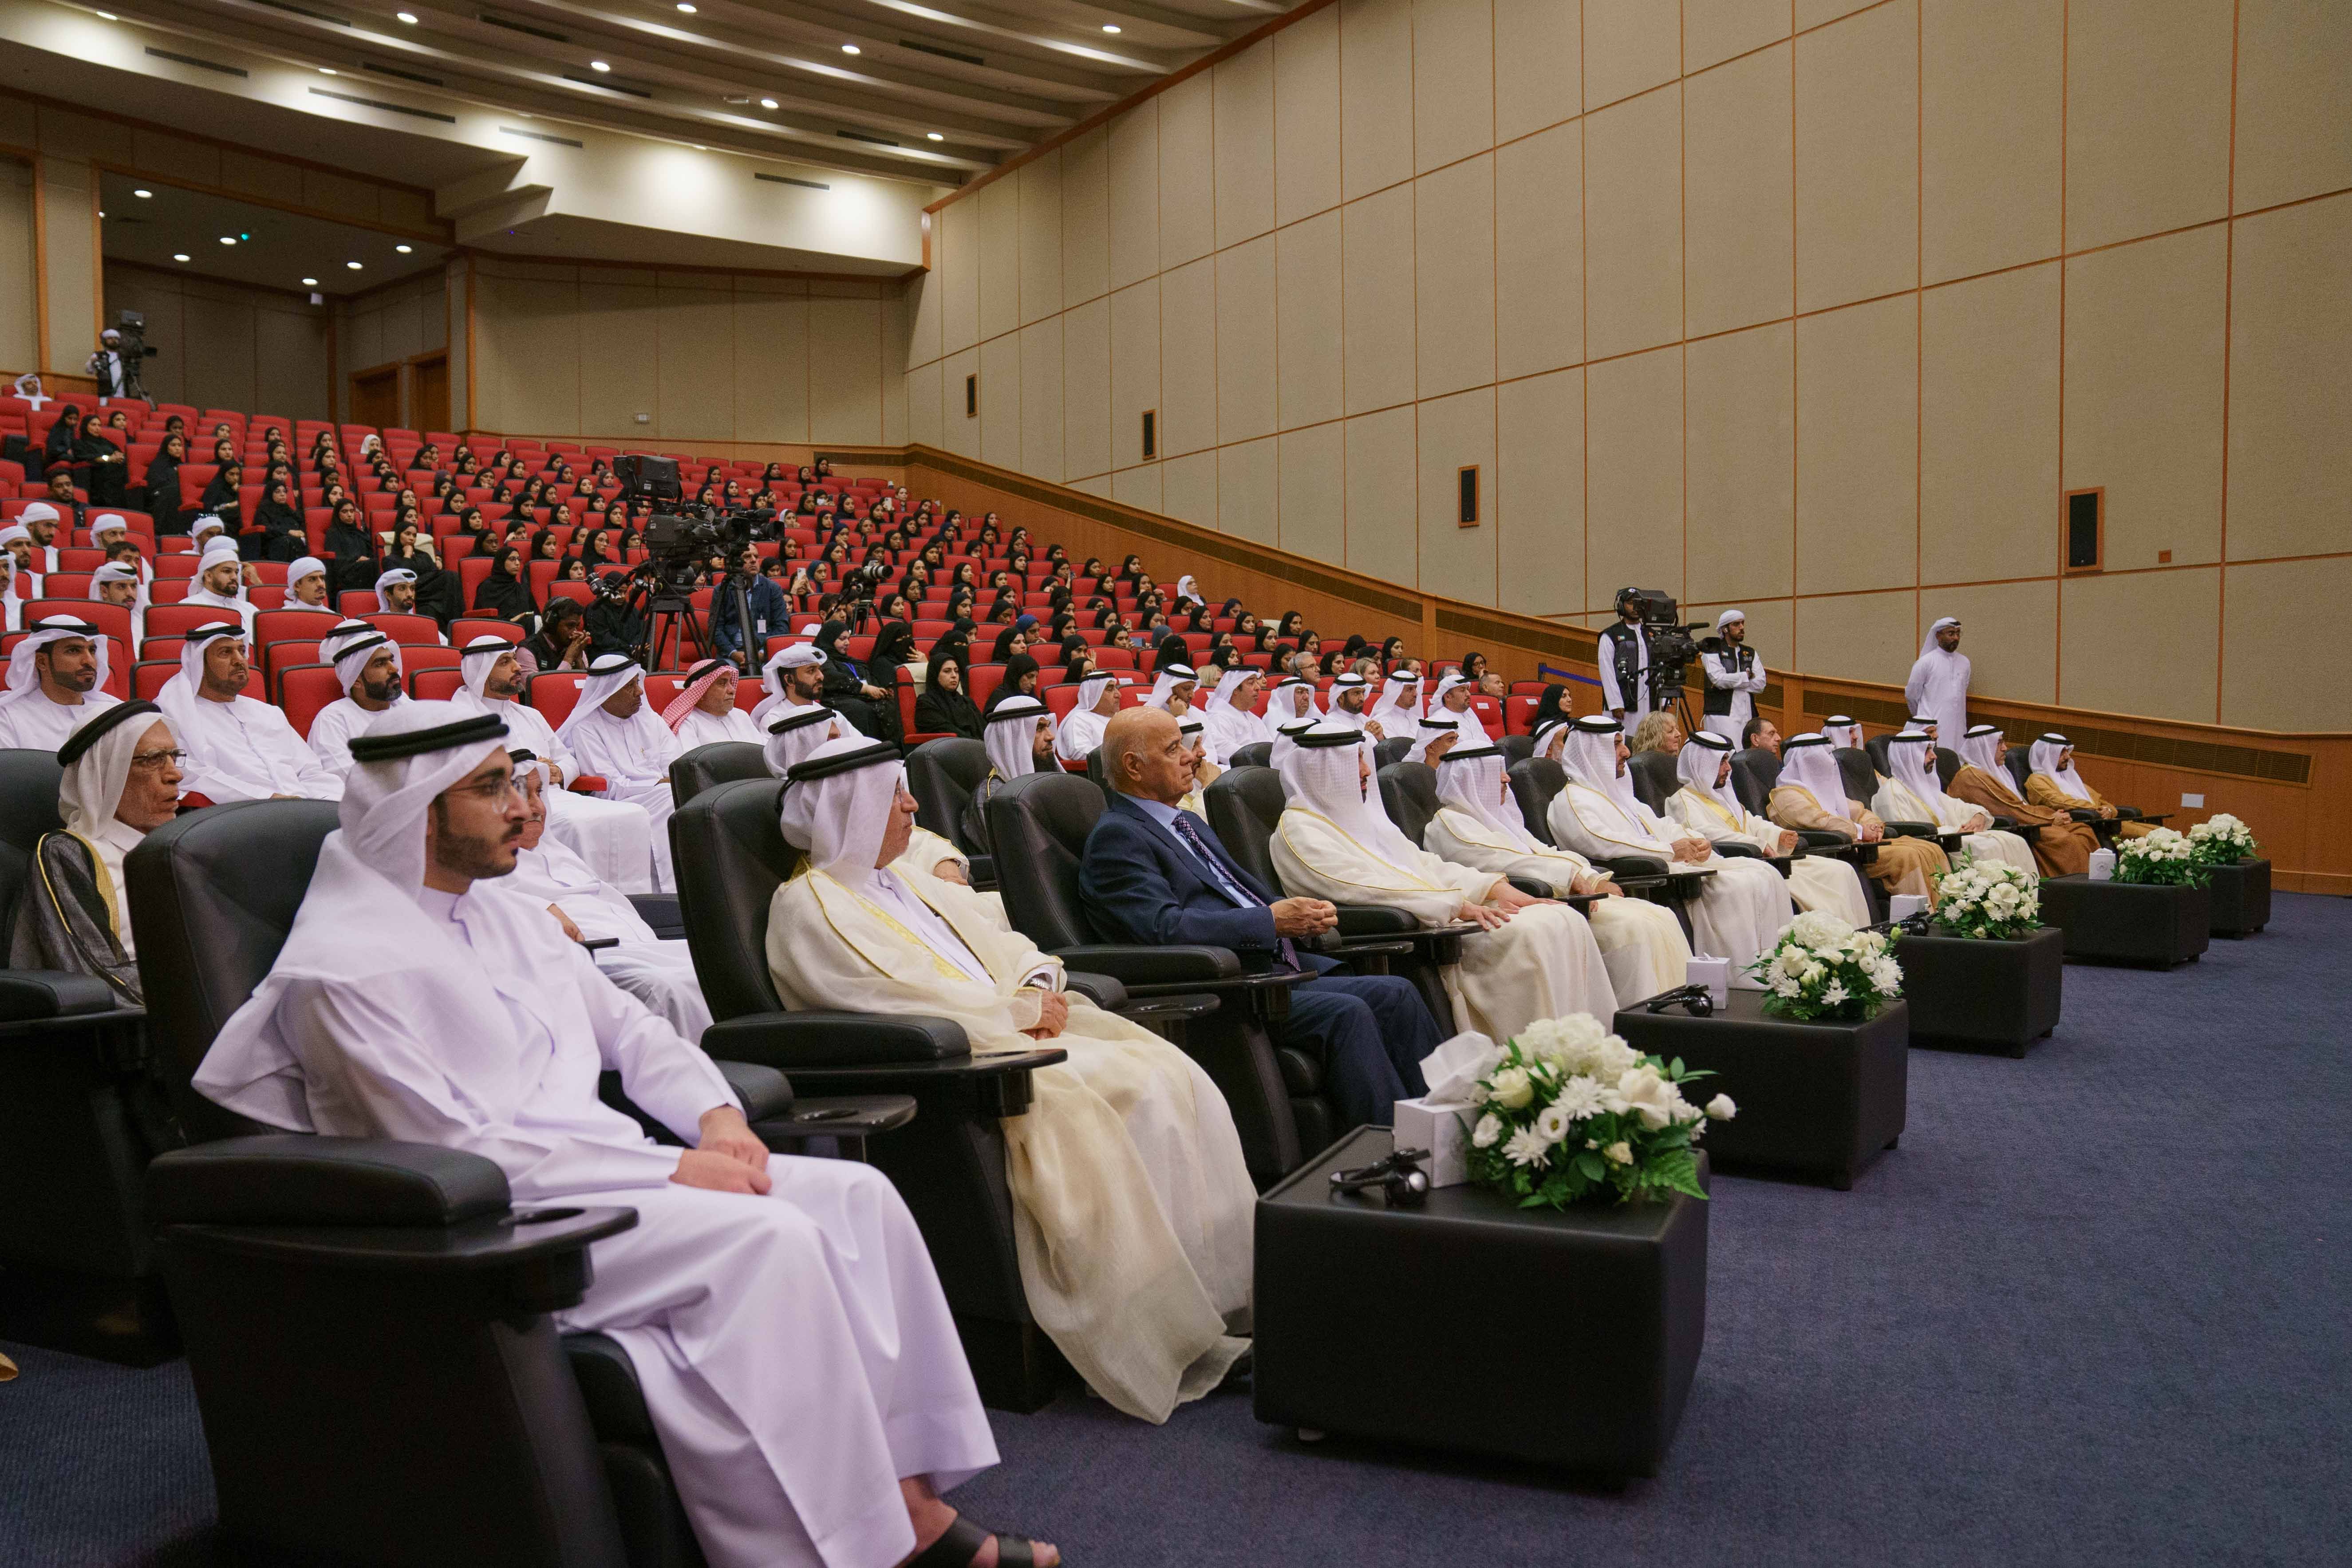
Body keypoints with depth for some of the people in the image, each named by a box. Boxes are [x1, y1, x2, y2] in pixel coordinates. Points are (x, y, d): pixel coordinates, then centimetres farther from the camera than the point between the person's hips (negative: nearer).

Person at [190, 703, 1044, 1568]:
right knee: (766, 1238, -29)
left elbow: (630, 1028, 21)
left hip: (610, 1171, 8)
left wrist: (717, 1114, 1)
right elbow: (457, 1157, -17)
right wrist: (671, 1171, -18)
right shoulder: (342, 965, -10)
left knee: (857, 1196, -10)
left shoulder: (506, 911, 16)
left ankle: (907, 1493, -8)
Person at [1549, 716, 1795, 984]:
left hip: (1676, 863, 9)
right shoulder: (1571, 800, -4)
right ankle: (1744, 976, -19)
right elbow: (1599, 841, -20)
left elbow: (1658, 826, 24)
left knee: (1763, 873, -4)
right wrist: (1669, 850, -20)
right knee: (1734, 887, -24)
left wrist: (1695, 841, 2)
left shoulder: (1618, 794, 28)